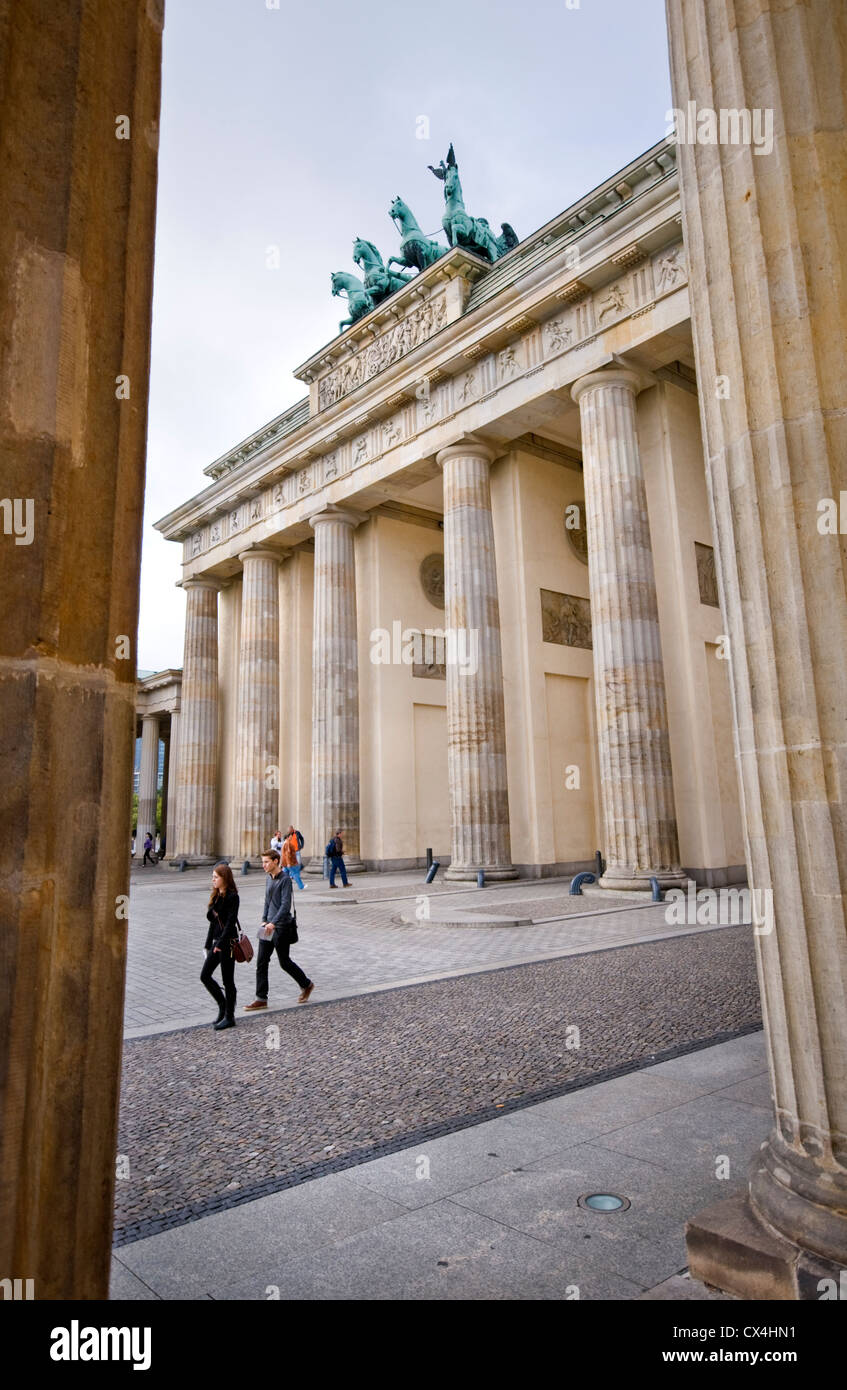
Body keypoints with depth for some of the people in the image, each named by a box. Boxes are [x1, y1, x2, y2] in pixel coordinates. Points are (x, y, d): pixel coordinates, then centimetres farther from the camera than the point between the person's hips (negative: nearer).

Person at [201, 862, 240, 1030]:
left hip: (228, 942, -8)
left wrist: (220, 943, -22)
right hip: (217, 941, 9)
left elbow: (231, 921, -19)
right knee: (205, 976, 9)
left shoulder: (232, 897, -13)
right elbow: (213, 920, 15)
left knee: (227, 980, 0)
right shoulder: (217, 896, 12)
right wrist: (209, 944, 11)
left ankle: (229, 1017, 12)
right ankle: (223, 1006, 25)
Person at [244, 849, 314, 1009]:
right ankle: (261, 999, 9)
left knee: (284, 962, 4)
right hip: (268, 926, 7)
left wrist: (273, 923, -27)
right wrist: (264, 920, 10)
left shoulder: (285, 880, -14)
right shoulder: (268, 879, 11)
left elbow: (285, 905, -20)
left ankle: (306, 985, 26)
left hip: (281, 927, -7)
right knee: (261, 962, 3)